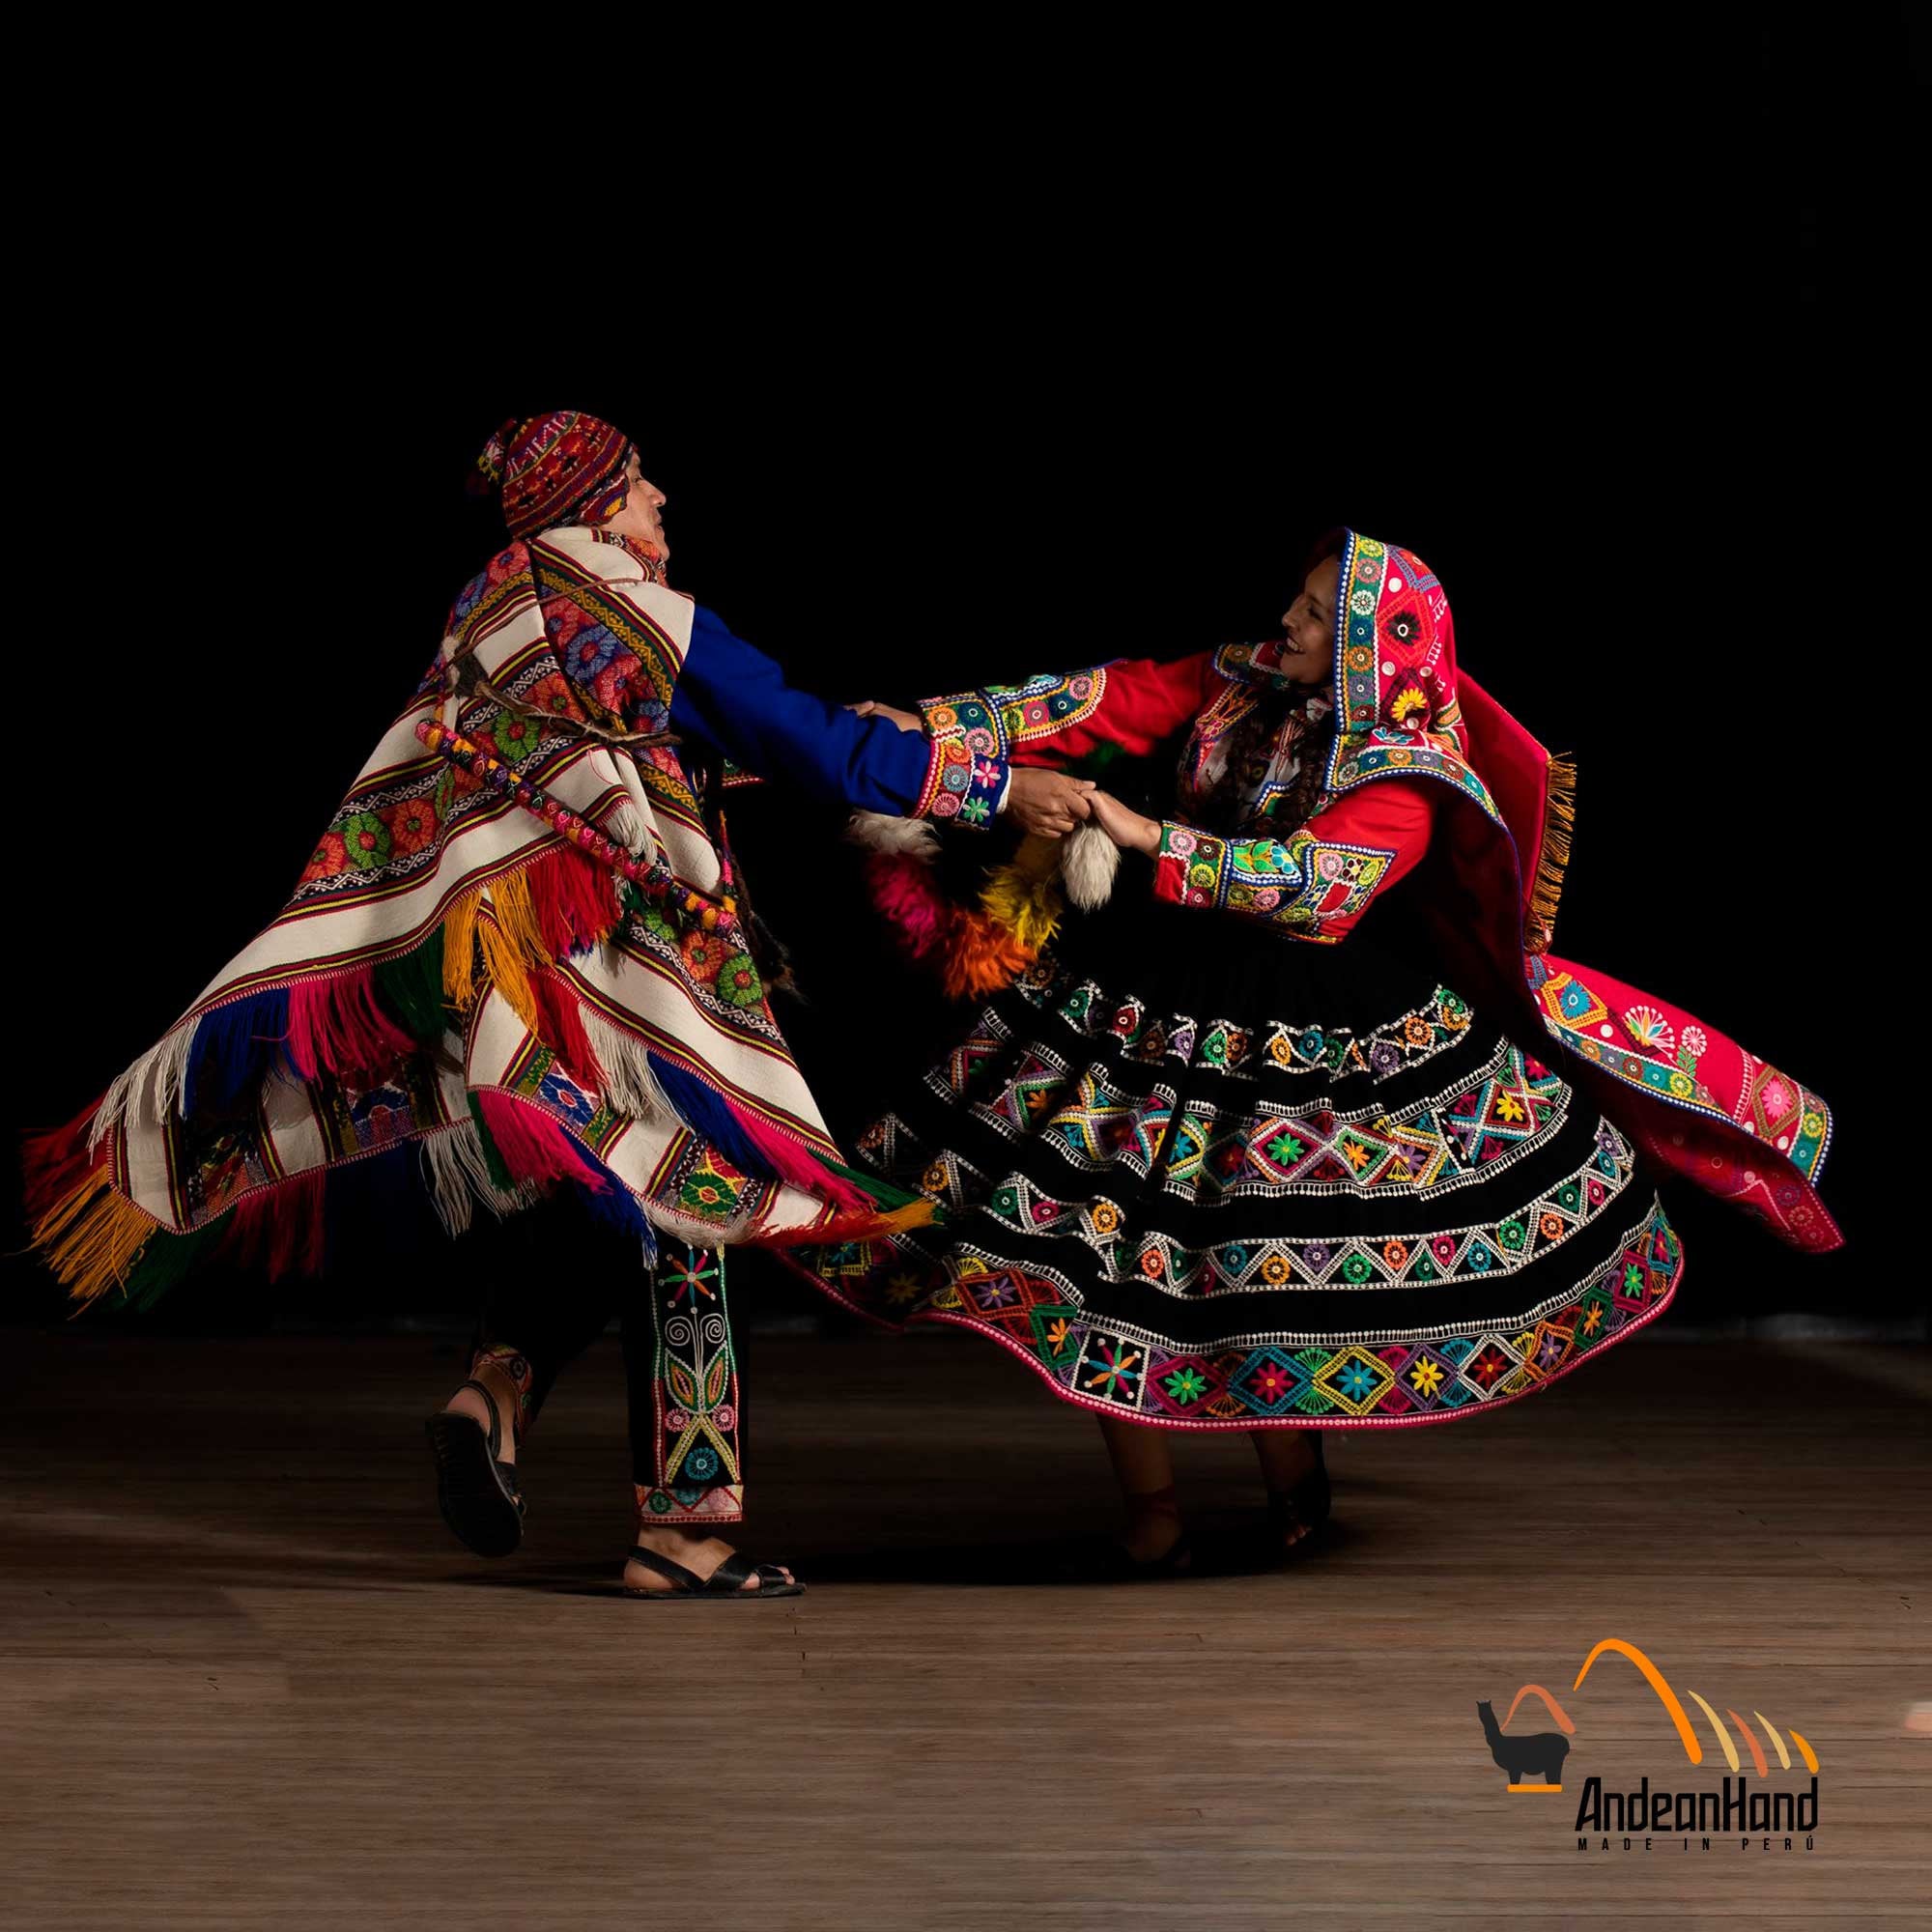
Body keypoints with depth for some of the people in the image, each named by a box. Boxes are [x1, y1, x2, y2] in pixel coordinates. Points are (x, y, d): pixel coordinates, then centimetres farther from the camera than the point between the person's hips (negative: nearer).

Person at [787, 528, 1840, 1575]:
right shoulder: (1241, 680, 1)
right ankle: (1151, 1517, 10)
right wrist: (935, 726, -12)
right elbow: (1109, 701, -3)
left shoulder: (1405, 779, -15)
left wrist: (1148, 836, -37)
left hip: (1310, 1042, -4)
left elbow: (1310, 877, -29)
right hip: (1167, 1011, 4)